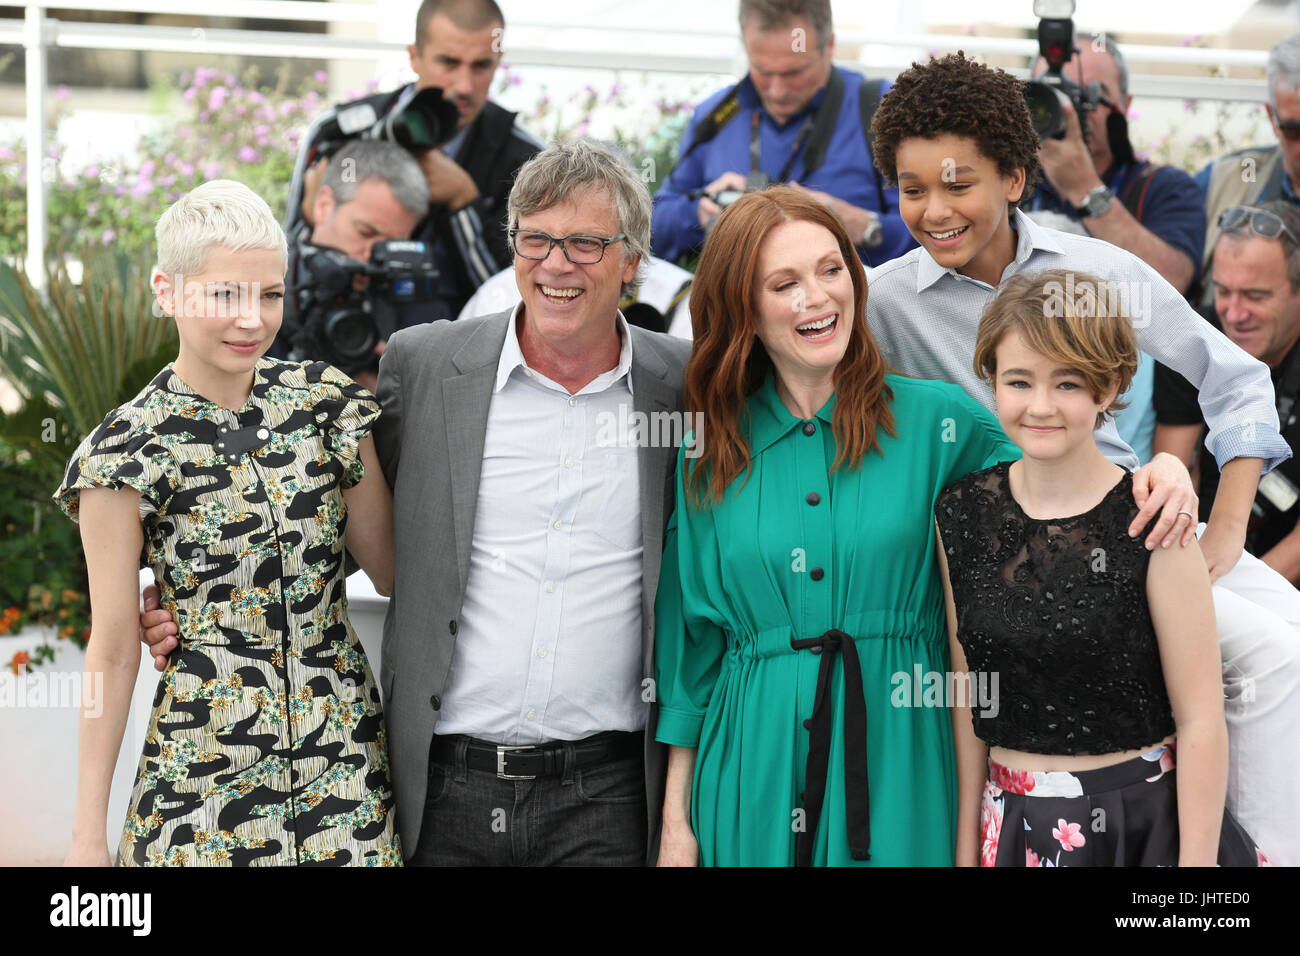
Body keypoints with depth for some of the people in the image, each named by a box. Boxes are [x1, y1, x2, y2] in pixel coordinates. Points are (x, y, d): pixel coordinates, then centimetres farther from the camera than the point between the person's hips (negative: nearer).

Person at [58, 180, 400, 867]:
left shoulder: (324, 400, 2)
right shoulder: (128, 450, -8)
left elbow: (392, 570, 9)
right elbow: (113, 652, -4)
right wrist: (88, 833, -3)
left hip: (346, 749, 3)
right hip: (205, 772, -3)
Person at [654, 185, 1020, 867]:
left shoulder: (935, 418, 0)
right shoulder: (711, 450, 5)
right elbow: (691, 642, 8)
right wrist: (676, 817, 6)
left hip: (897, 756, -1)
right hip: (754, 776, 1)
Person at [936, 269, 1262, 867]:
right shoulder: (961, 514, -1)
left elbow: (1200, 720, -11)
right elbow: (966, 694, 6)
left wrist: (1196, 860, -13)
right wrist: (966, 846, 5)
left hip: (1144, 820, -3)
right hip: (1012, 823, 3)